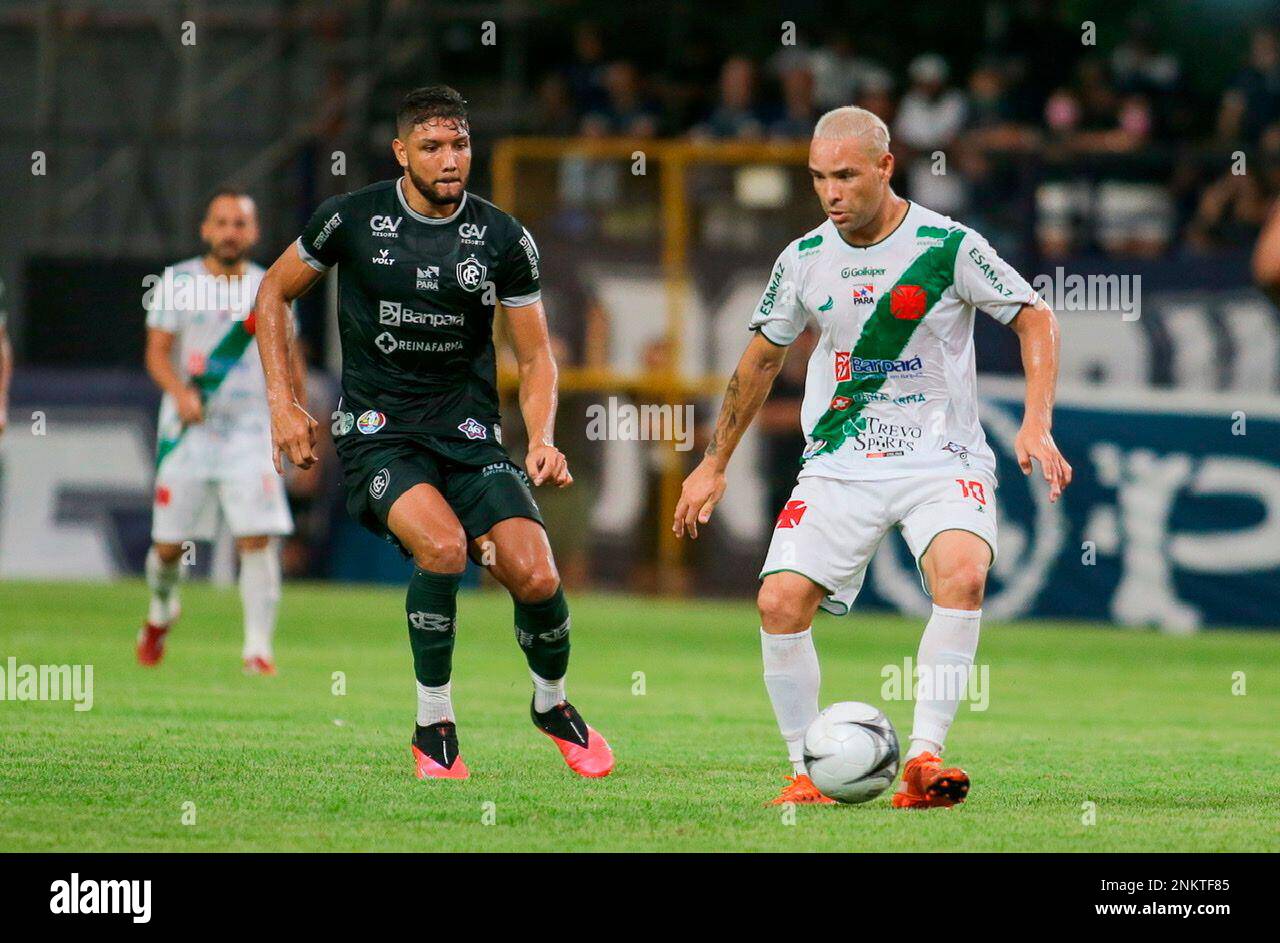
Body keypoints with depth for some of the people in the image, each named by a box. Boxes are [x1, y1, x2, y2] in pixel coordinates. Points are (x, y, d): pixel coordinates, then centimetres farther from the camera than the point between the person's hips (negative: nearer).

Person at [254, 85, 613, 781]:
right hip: (378, 431, -2)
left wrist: (542, 441, -12)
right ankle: (433, 726, -11)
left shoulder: (504, 239, -1)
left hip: (468, 431, 2)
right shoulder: (353, 220, -5)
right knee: (442, 545, -30)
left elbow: (535, 358, 6)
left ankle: (552, 703, 18)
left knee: (535, 576, -15)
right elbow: (274, 292, 10)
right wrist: (282, 405, 2)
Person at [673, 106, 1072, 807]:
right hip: (838, 464, 3)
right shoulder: (804, 260, 3)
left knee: (962, 574, -31)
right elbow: (762, 357, 18)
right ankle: (808, 772, 0)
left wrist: (1036, 424, -12)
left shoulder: (948, 246, -8)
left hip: (941, 460, -3)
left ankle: (923, 760, -29)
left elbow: (1035, 318, 0)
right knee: (781, 602, -15)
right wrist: (714, 465, 21)